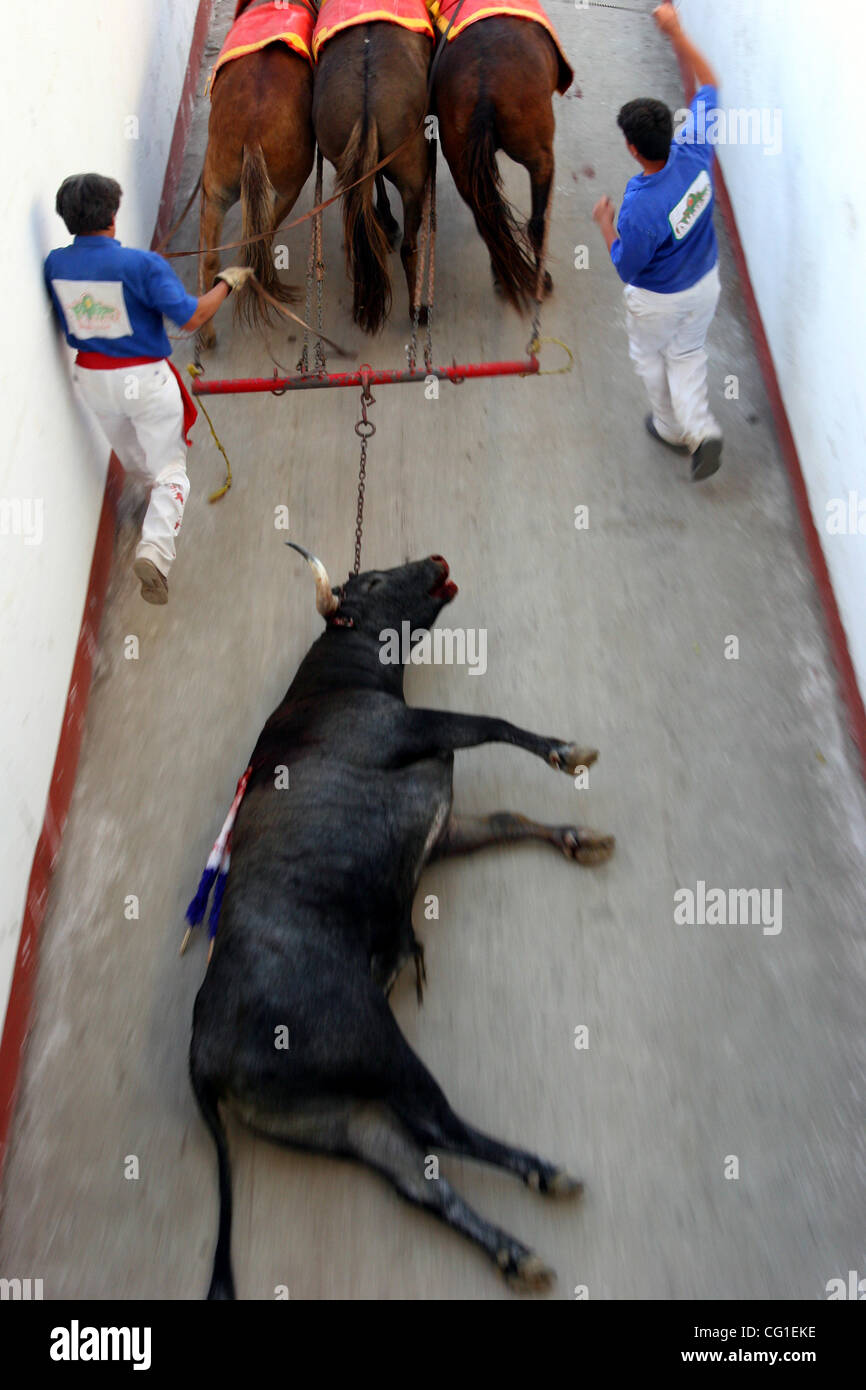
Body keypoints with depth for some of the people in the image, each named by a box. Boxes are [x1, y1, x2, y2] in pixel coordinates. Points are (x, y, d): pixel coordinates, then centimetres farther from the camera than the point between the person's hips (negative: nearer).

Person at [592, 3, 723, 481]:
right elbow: (708, 84, -3)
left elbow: (625, 267, -19)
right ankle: (701, 430, 15)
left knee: (650, 359, 25)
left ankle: (672, 428, 44)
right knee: (687, 355, 27)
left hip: (657, 301, -5)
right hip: (705, 283, 6)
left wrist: (605, 223, -6)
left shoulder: (639, 209, -37)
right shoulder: (694, 154, -21)